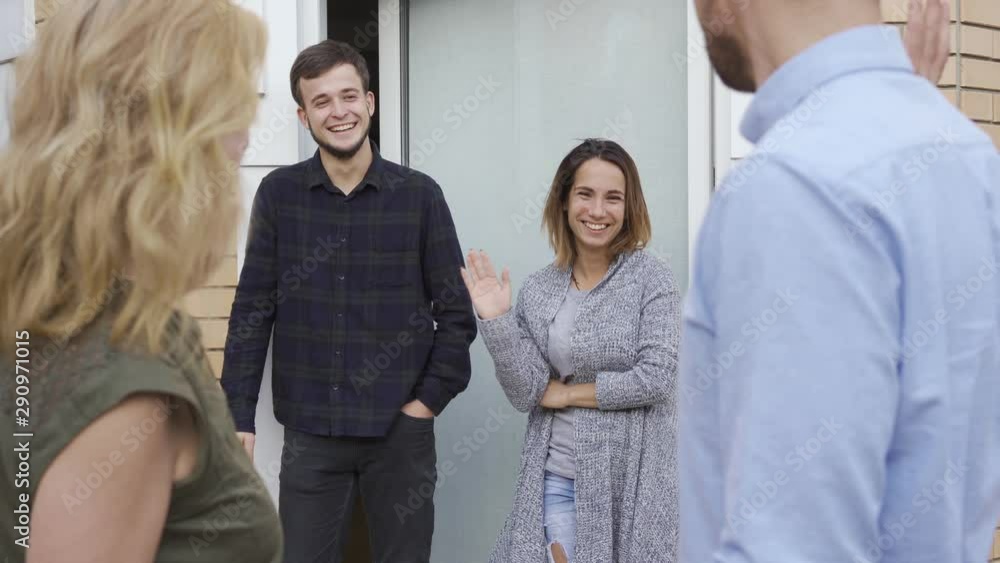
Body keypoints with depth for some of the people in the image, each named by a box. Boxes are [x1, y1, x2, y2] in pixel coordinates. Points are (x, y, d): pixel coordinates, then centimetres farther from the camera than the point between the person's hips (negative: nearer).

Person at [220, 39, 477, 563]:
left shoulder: (419, 195, -2)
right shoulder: (278, 194, 0)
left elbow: (456, 314, 2)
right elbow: (252, 313, 1)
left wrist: (429, 401, -4)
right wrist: (239, 418, -3)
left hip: (401, 431, 0)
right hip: (309, 431, 0)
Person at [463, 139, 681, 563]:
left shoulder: (650, 277, -6)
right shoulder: (538, 289, 2)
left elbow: (657, 377, -14)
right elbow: (526, 394, -2)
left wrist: (568, 393, -7)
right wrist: (496, 321, -13)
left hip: (629, 476, -2)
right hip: (557, 477, 2)